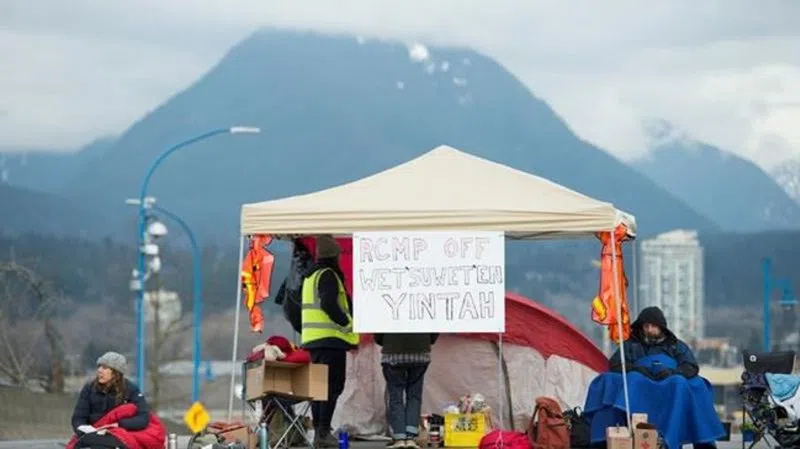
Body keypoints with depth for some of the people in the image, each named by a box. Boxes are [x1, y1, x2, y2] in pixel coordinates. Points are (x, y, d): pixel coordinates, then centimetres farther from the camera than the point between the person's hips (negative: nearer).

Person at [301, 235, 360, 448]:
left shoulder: (311, 276, 18)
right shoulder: (328, 276, -11)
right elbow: (329, 304, -23)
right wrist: (347, 324, -14)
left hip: (312, 339, 9)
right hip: (330, 339, -9)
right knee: (333, 386, -9)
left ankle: (318, 431, 14)